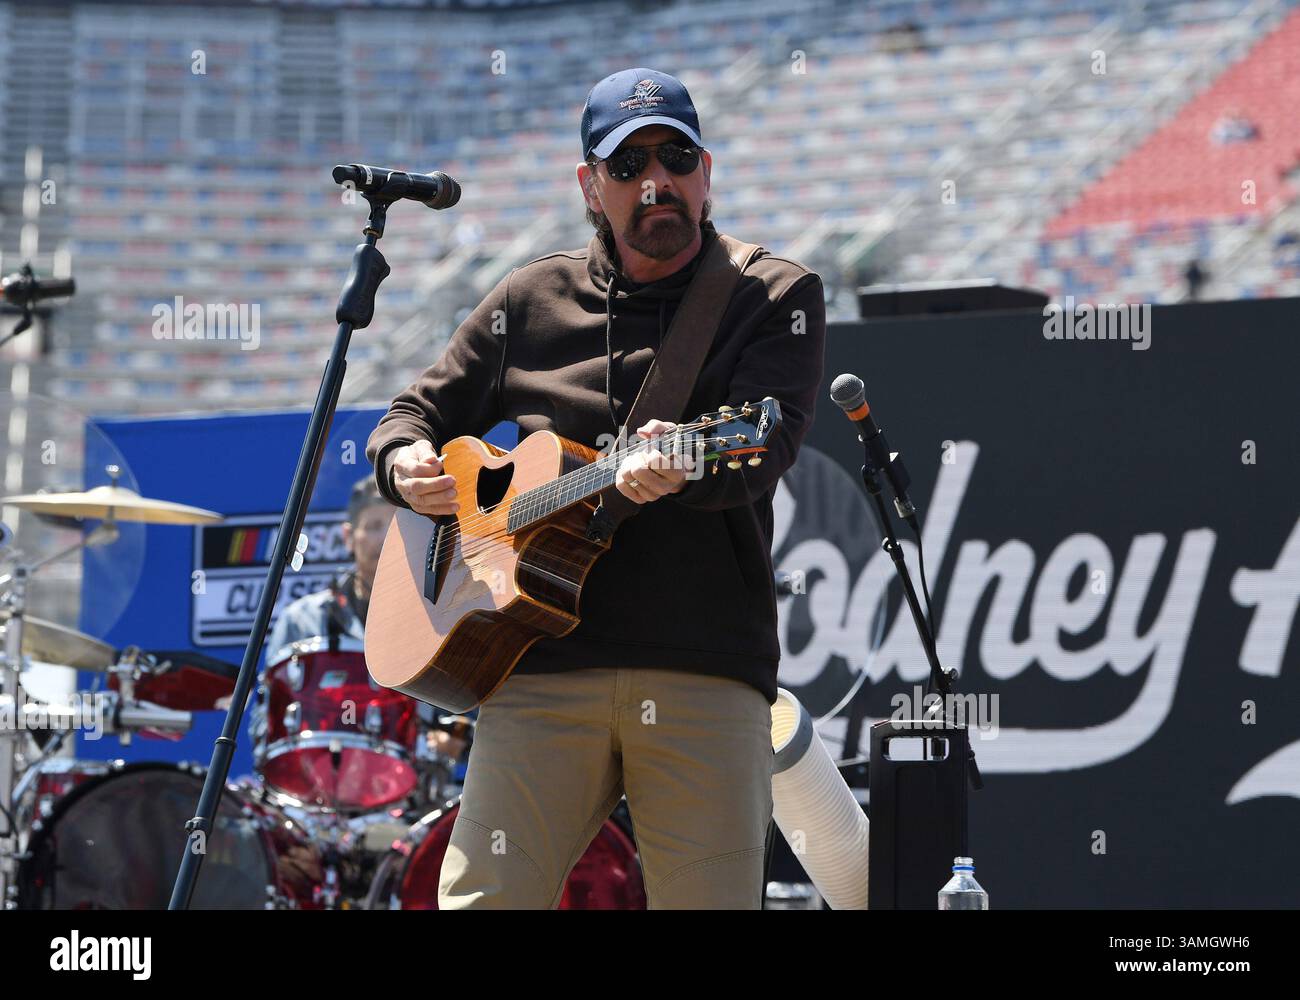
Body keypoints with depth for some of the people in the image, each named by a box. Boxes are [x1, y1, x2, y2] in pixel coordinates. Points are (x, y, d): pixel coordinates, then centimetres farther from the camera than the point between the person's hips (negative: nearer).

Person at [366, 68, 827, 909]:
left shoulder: (775, 297, 9)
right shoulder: (531, 301, 18)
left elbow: (765, 445, -9)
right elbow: (417, 413, 26)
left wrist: (686, 466, -32)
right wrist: (407, 466, 0)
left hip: (707, 672, -2)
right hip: (544, 663, 2)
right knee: (481, 900, -9)